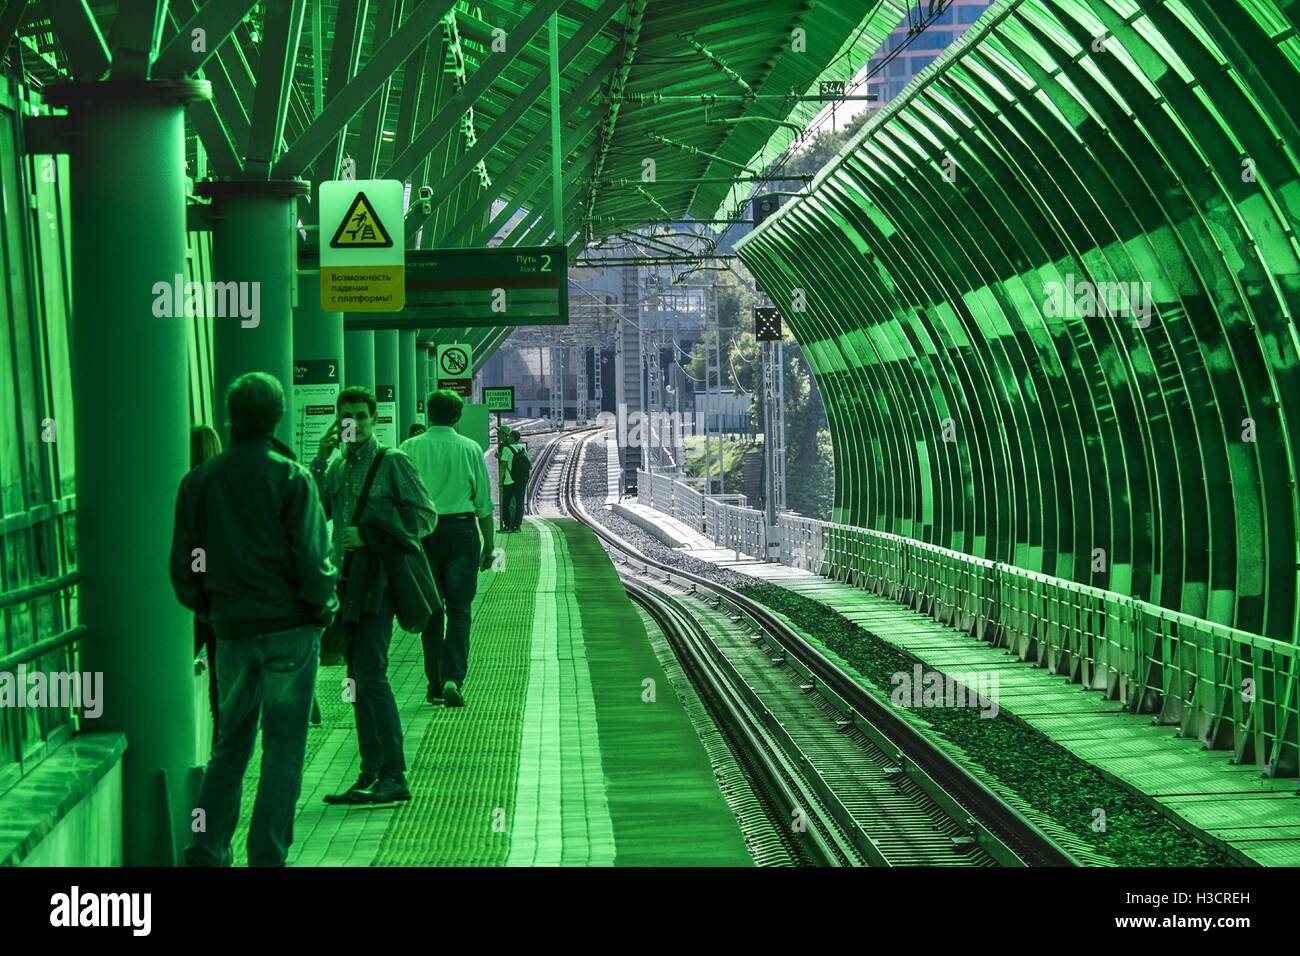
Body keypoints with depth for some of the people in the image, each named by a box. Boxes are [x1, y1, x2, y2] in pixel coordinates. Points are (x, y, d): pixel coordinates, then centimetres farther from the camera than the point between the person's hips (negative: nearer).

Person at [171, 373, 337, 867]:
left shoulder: (199, 481, 4)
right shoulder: (290, 477, -10)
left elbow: (183, 565, 7)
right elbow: (312, 557, -12)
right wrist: (322, 606, 3)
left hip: (232, 628, 4)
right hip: (290, 627, -4)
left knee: (231, 741, 16)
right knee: (284, 745, 2)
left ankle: (206, 852, 11)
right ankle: (266, 855, 0)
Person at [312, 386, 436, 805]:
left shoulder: (393, 462, -5)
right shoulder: (337, 467, 15)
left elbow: (425, 517, -9)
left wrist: (370, 535, -16)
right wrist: (321, 460, -5)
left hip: (377, 579, -7)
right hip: (345, 578, 7)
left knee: (370, 675, -13)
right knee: (357, 679, 9)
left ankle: (394, 777, -10)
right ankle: (370, 775, 15)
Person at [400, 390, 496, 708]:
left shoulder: (410, 448, -1)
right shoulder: (470, 448, 1)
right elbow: (484, 503, 3)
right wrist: (488, 545, 10)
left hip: (423, 532, 1)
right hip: (462, 529, -1)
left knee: (431, 610, 10)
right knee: (459, 610, 1)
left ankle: (435, 685, 14)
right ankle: (453, 679, -14)